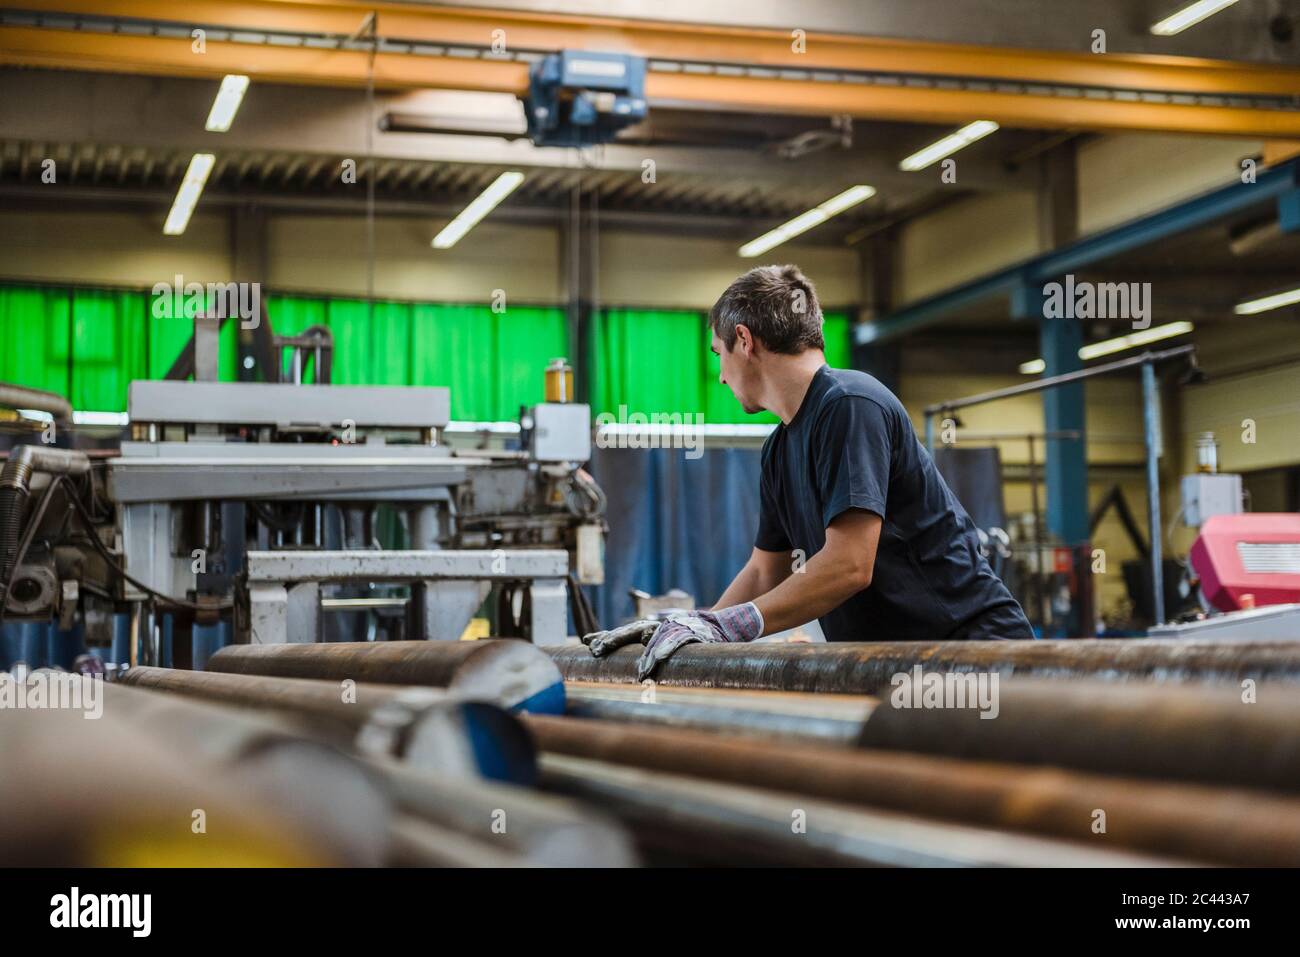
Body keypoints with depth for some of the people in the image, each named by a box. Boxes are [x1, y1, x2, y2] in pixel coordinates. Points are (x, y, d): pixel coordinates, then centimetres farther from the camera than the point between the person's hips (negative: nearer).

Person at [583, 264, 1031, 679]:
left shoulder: (851, 405, -14)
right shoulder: (779, 449, 14)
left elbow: (848, 567, -21)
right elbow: (765, 572, 21)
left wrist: (725, 625, -18)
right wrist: (694, 627, 7)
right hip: (891, 659, 8)